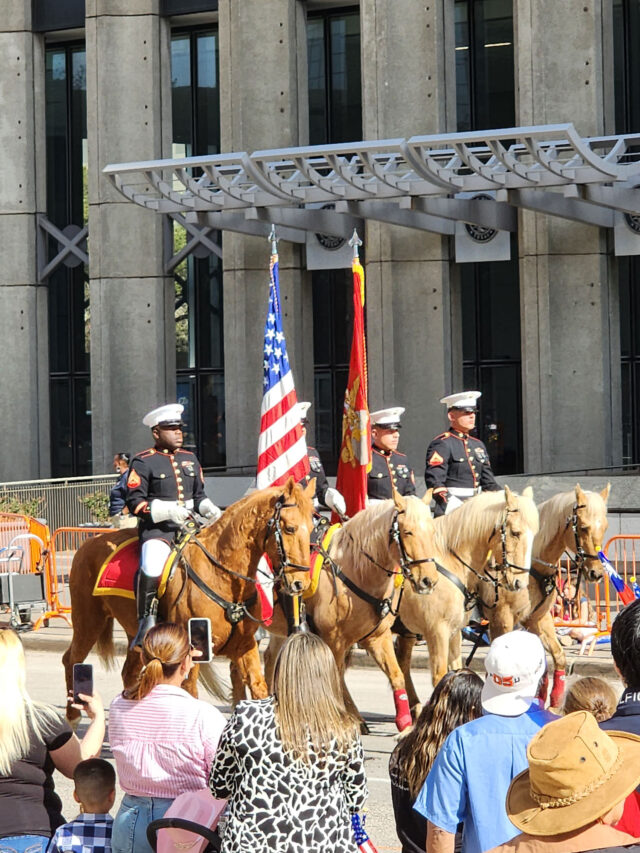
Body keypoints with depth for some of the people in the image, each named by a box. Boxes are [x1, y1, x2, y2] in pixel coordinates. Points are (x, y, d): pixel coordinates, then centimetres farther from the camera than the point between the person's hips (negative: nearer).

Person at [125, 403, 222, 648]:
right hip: (157, 527, -6)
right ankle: (146, 623, -19)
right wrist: (167, 511, -18)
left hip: (189, 526, 6)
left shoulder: (190, 459, 18)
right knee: (151, 569, -32)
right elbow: (135, 503, -5)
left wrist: (209, 509, 3)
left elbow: (199, 495, 25)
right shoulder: (143, 462, 0)